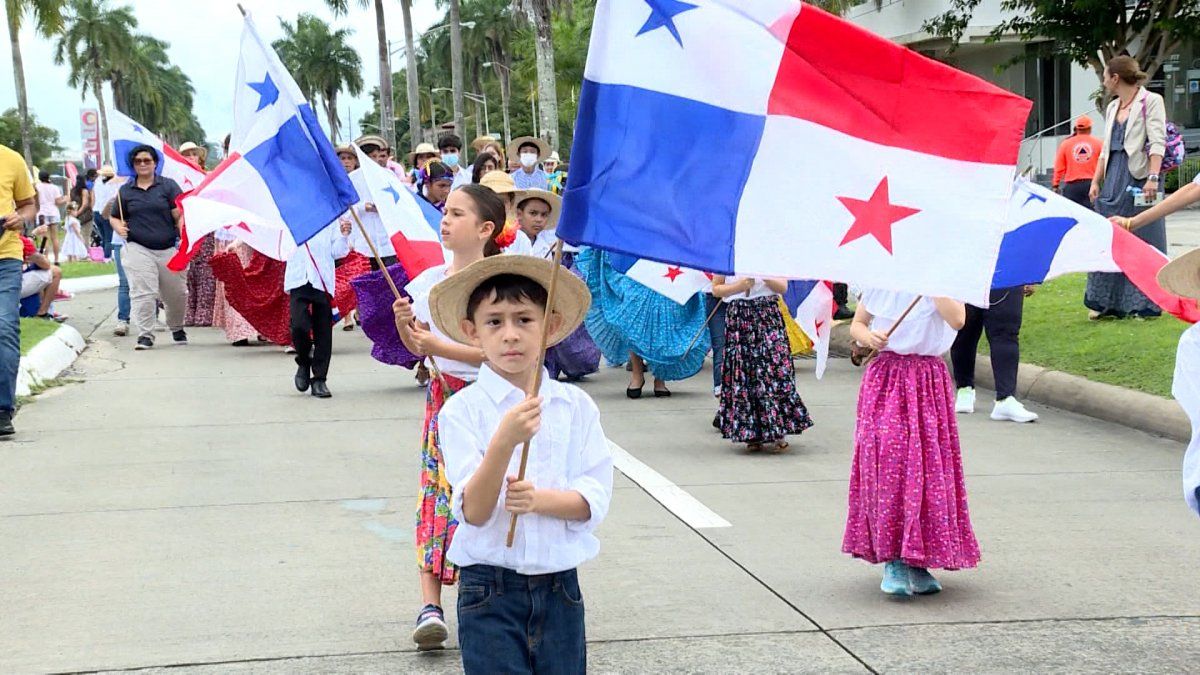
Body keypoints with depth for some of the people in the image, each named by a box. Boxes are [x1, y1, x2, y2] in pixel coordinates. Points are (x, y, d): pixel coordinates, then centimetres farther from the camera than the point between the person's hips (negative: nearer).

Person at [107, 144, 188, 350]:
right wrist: (119, 227, -3)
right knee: (142, 293, -10)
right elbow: (114, 217, 20)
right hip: (138, 249, 0)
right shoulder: (125, 191, 10)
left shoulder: (168, 186, 4)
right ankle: (145, 335, -4)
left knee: (177, 293, 8)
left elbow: (180, 215, -1)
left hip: (168, 248, 0)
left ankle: (177, 328, 32)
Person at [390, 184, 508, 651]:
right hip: (445, 397, 4)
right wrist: (404, 325, -9)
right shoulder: (429, 282, 5)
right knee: (437, 492, -2)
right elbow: (416, 348, 11)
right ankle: (430, 605, -5)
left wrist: (440, 346, -22)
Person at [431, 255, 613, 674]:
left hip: (560, 589, 3)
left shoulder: (577, 407, 1)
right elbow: (474, 512, -15)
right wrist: (505, 441, -30)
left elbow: (594, 500, -2)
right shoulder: (462, 411, -7)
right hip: (490, 590, -3)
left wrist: (540, 499, -22)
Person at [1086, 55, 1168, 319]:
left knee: (1142, 239, -4)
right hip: (1114, 179, 7)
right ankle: (1106, 301, 11)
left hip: (1138, 177, -7)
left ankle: (1145, 304, 1)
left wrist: (1153, 178, -22)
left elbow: (1158, 142, -12)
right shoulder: (1112, 108, 19)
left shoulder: (1151, 101, -3)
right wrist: (1096, 181, 14)